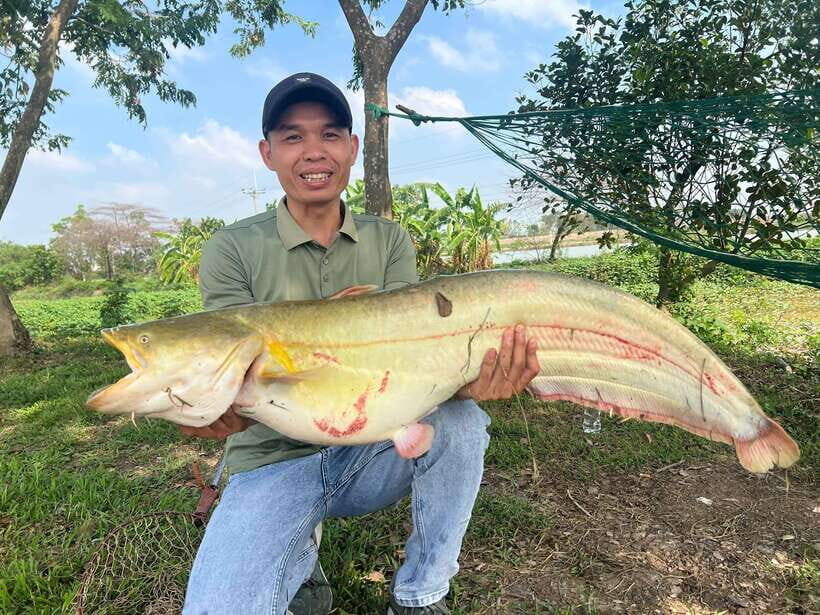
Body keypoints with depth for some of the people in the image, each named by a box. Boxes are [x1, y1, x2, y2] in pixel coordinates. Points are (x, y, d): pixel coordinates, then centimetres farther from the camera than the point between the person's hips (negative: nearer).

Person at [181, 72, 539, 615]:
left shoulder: (391, 242, 0)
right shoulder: (233, 250, -6)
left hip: (373, 451, 2)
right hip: (274, 462, -1)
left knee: (460, 422, -27)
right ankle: (302, 565, 14)